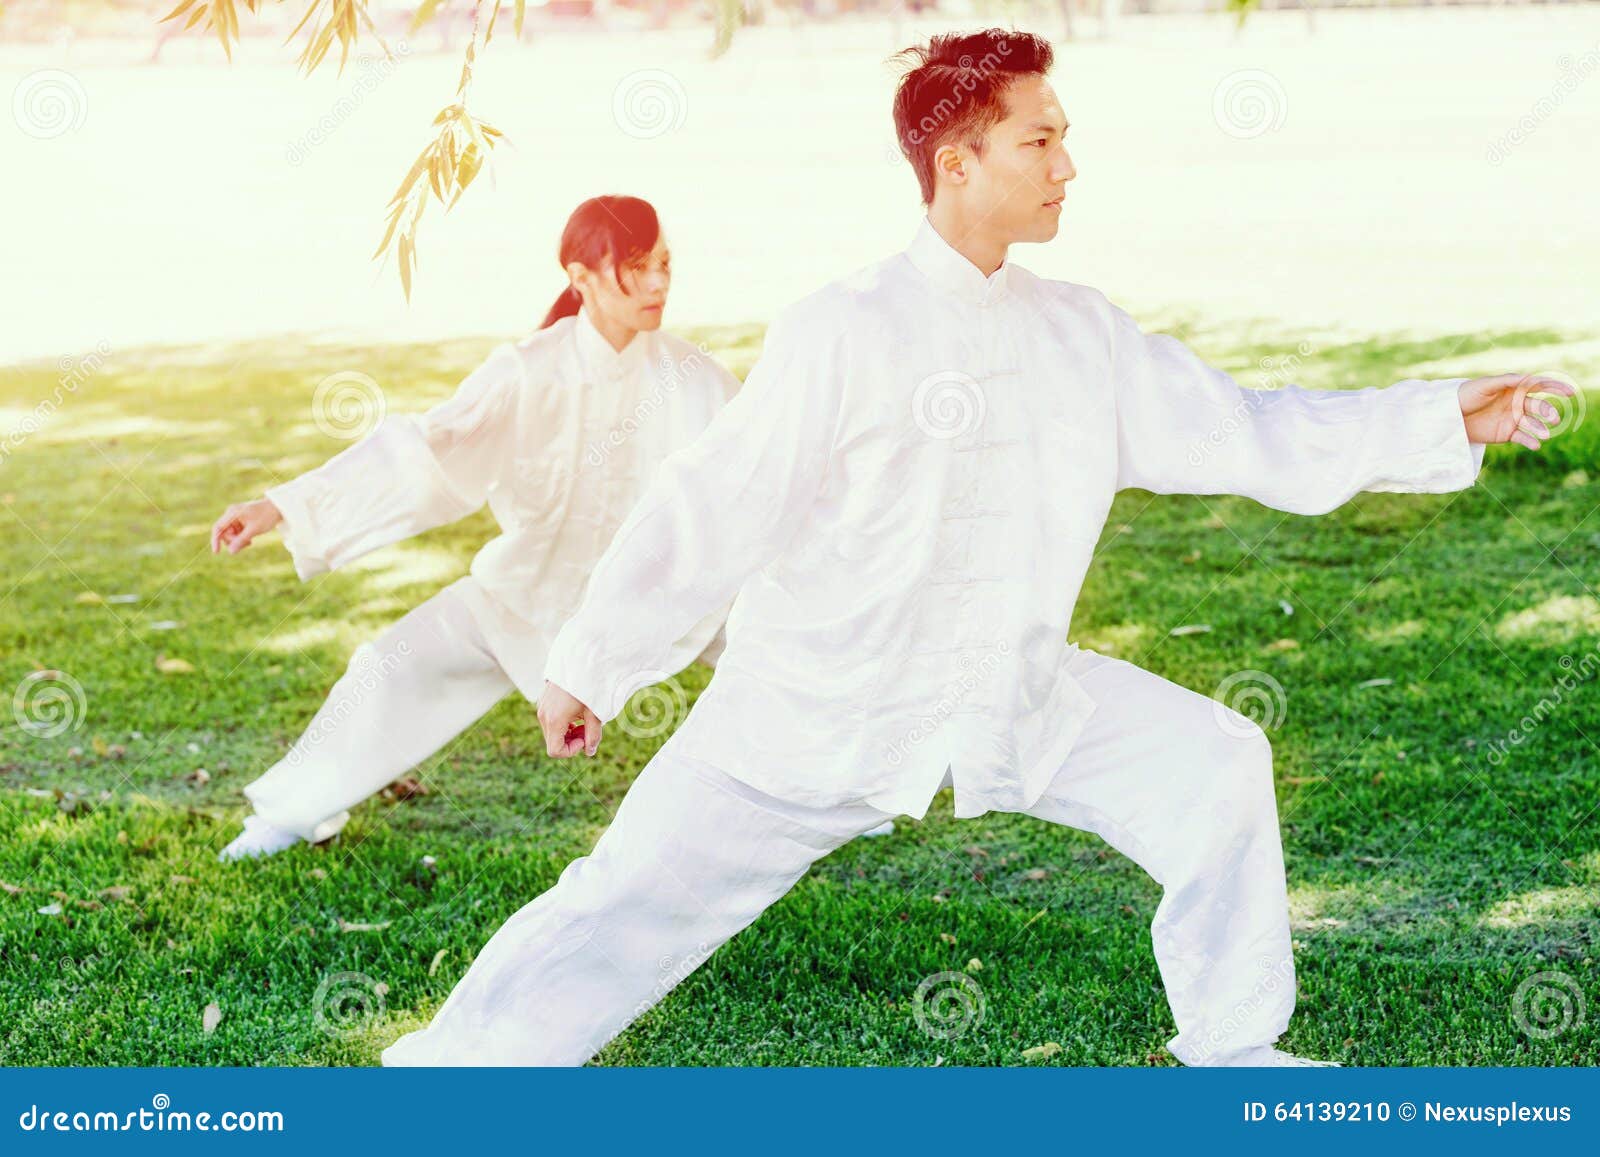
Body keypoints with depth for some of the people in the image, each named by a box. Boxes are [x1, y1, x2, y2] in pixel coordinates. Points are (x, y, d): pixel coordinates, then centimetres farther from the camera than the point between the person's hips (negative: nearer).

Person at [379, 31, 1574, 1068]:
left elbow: (1237, 430, 1)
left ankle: (1232, 1049, 17)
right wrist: (589, 666, -11)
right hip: (817, 711, -5)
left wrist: (1443, 419, -4)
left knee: (1212, 766, 1)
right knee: (630, 904, -6)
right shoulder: (846, 335, -20)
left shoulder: (1082, 334, -1)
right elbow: (715, 508, -16)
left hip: (1014, 697, 6)